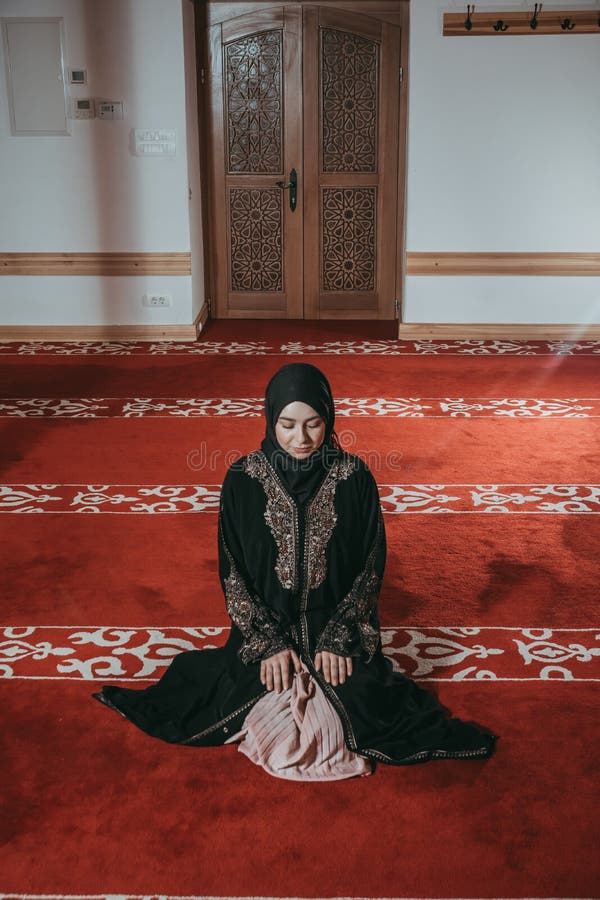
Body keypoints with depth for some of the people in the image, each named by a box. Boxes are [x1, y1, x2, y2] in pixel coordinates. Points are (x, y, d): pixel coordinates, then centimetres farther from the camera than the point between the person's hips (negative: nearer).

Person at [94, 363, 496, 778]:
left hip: (338, 625, 0)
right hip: (266, 625, 1)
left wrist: (339, 638, -11)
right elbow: (232, 573, -5)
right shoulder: (243, 479, -8)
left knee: (356, 708, -20)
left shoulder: (355, 477, -8)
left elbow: (372, 567, -3)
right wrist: (268, 643, -12)